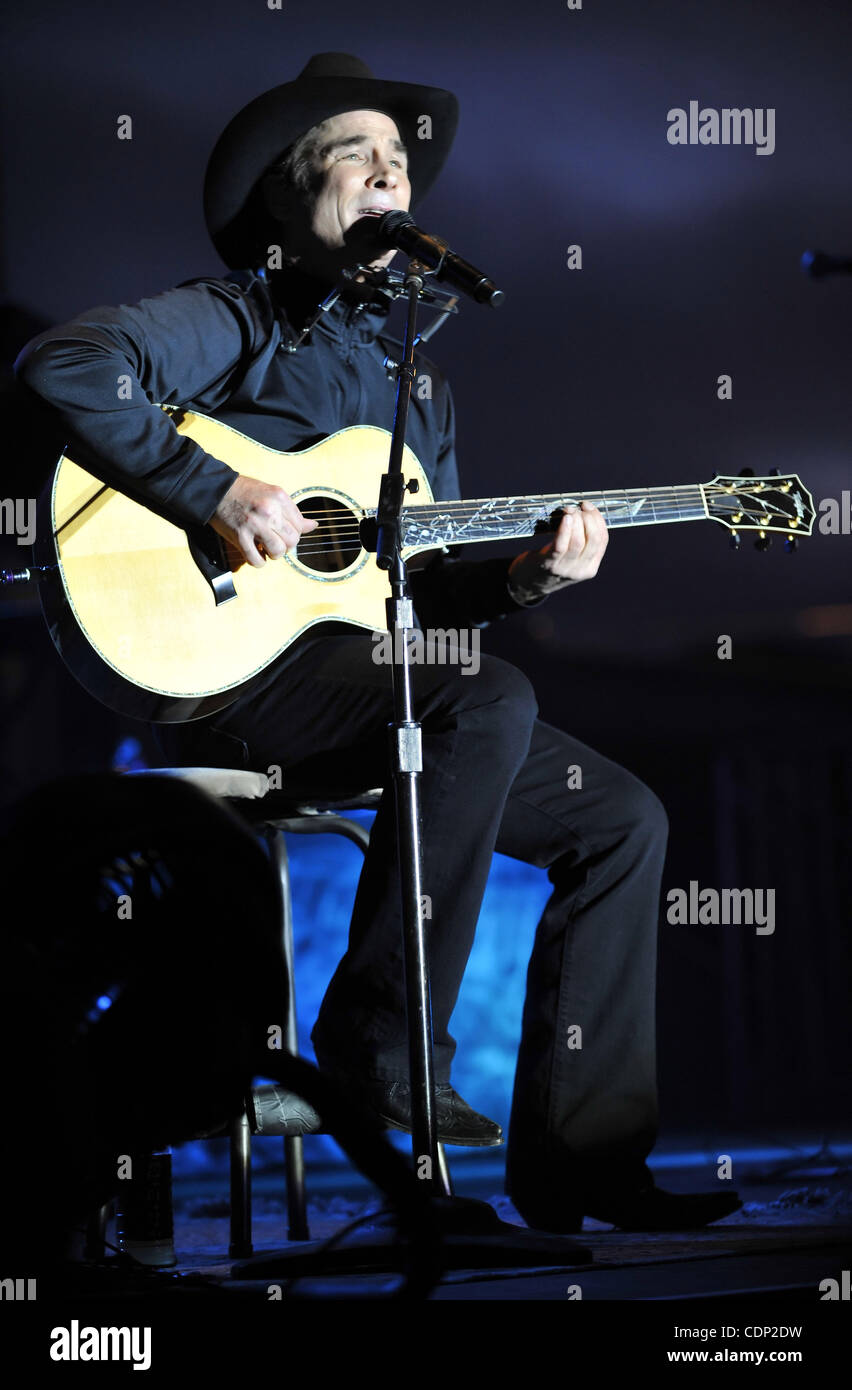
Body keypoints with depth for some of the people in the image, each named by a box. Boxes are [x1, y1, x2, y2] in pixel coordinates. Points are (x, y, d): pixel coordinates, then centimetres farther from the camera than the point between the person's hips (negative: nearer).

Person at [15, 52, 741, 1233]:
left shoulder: (413, 376, 23)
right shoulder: (232, 321, 0)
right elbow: (60, 366, -19)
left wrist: (522, 578, 1)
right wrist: (219, 492, -23)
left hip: (371, 671, 8)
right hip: (229, 662, -8)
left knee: (622, 818, -4)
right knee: (491, 700, -33)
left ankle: (575, 1161, -7)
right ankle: (382, 1035, -22)